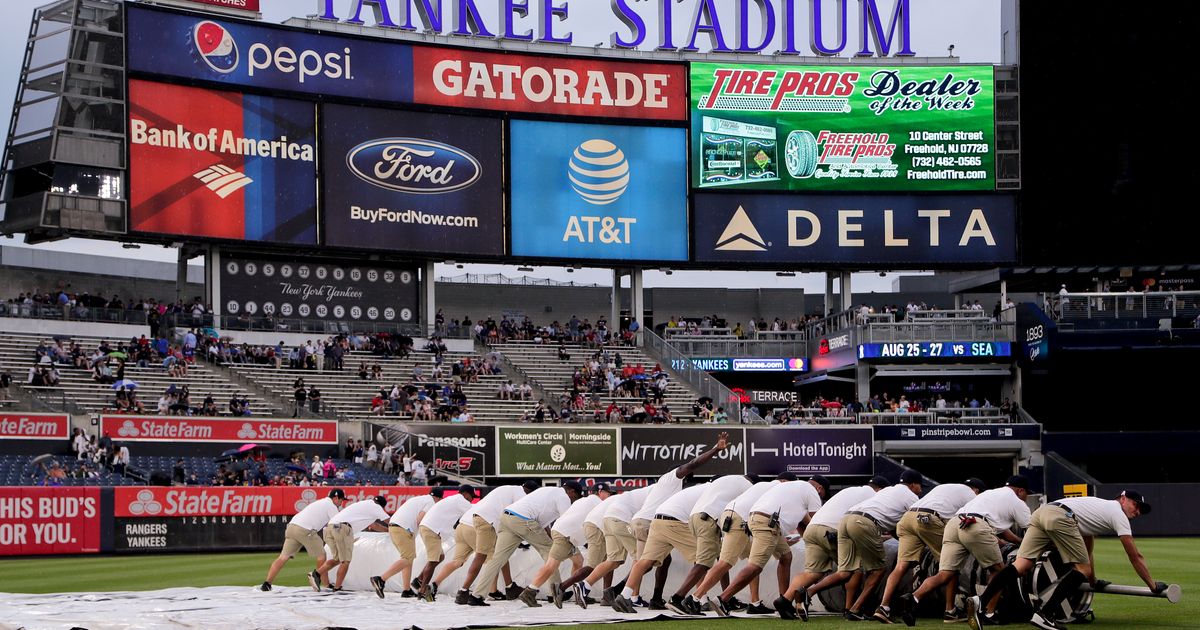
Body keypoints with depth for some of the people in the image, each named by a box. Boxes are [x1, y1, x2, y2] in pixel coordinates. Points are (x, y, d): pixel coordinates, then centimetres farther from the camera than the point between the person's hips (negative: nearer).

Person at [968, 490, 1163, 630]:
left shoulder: (1101, 507, 39)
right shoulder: (1118, 515, 15)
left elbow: (1087, 551, 49)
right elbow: (1135, 557, 16)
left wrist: (1093, 581, 58)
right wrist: (1153, 586, 24)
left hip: (1041, 512, 8)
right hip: (1060, 517, -8)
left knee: (1021, 565, -4)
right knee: (1082, 569, 2)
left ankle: (980, 601, -23)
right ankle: (1044, 614, -9)